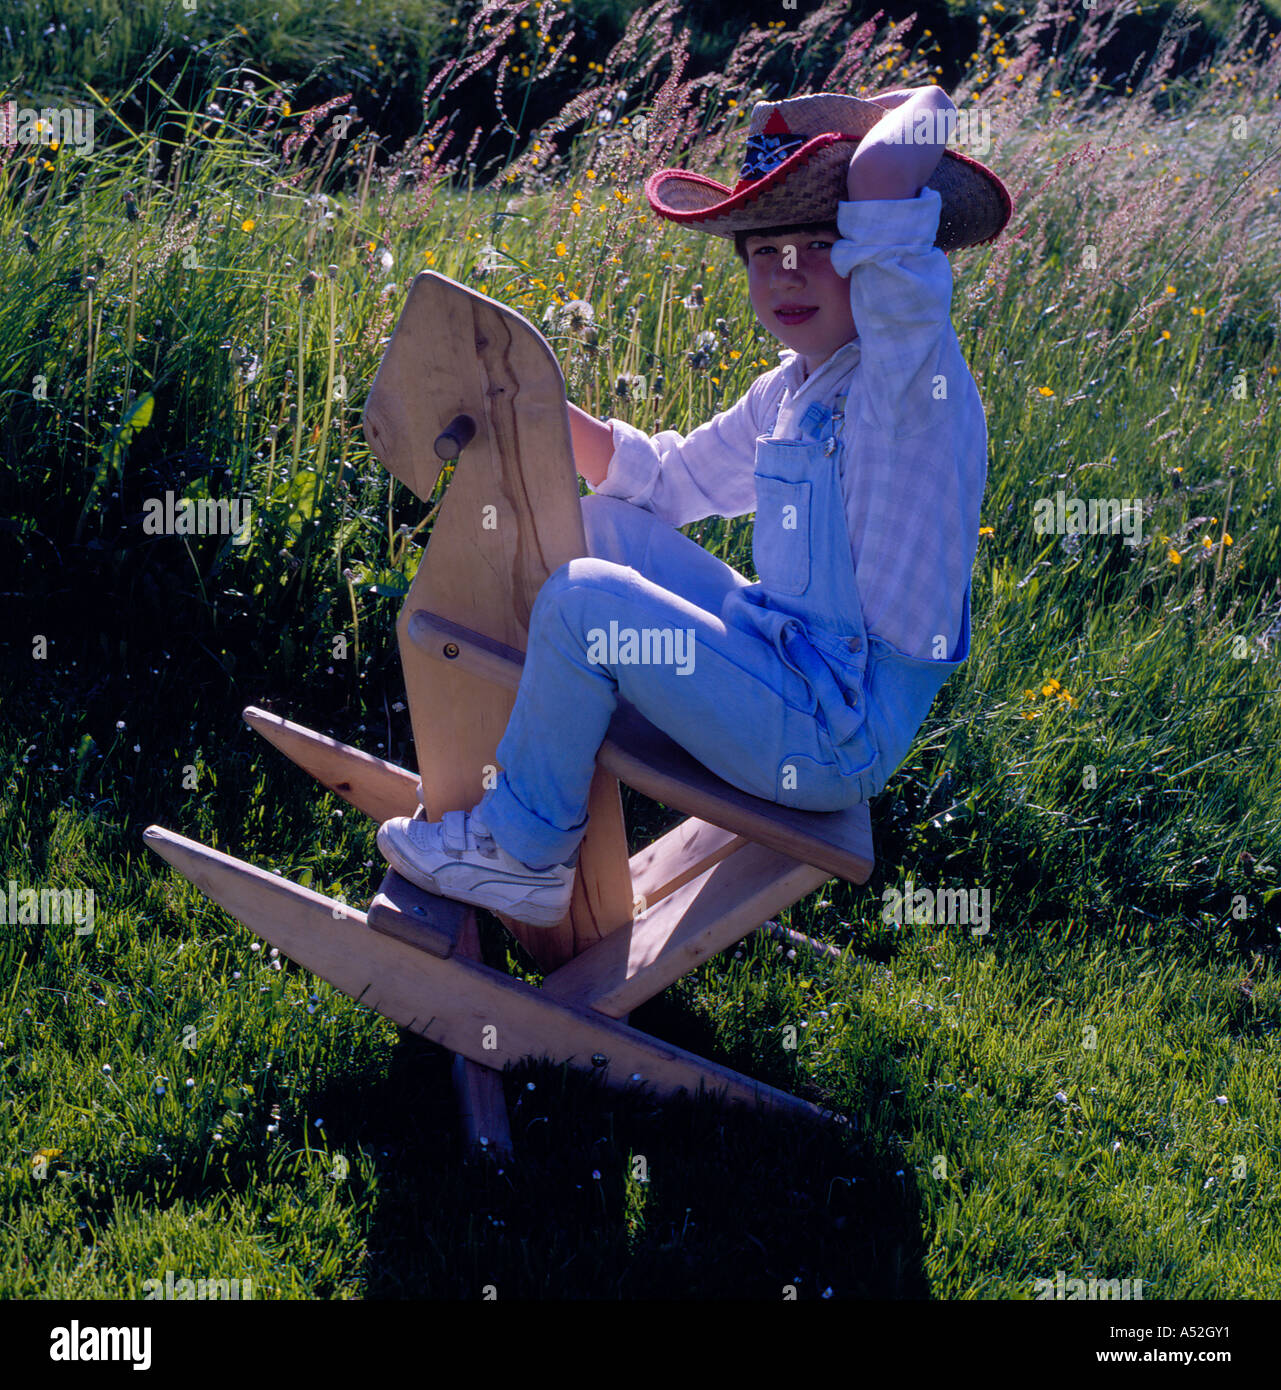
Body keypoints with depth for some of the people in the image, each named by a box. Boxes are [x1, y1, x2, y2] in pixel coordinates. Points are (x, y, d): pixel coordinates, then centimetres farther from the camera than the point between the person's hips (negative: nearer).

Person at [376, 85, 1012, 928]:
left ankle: (526, 850, 0)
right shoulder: (794, 389, 9)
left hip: (841, 740, -10)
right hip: (789, 660, 10)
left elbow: (883, 176, -35)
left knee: (584, 599, -20)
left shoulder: (910, 374, -20)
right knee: (603, 522, 15)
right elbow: (672, 478, 21)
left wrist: (924, 107, -13)